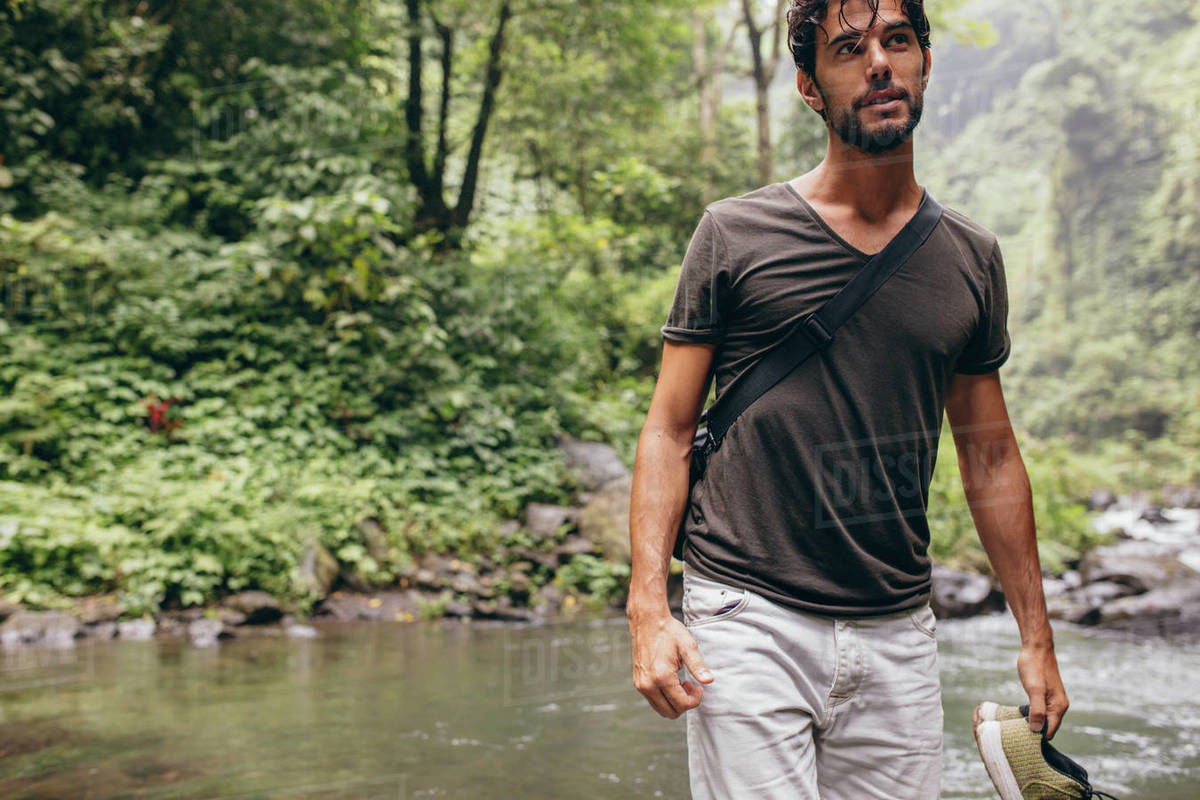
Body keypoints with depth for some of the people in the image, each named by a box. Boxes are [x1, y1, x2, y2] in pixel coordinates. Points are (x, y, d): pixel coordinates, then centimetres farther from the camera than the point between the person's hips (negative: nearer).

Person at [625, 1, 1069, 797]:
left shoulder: (972, 258, 8)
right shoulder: (734, 234, -2)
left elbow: (991, 455, 15)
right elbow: (670, 429, 0)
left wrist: (1037, 636, 15)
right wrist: (649, 610, -11)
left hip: (900, 635, 3)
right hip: (748, 621, -3)